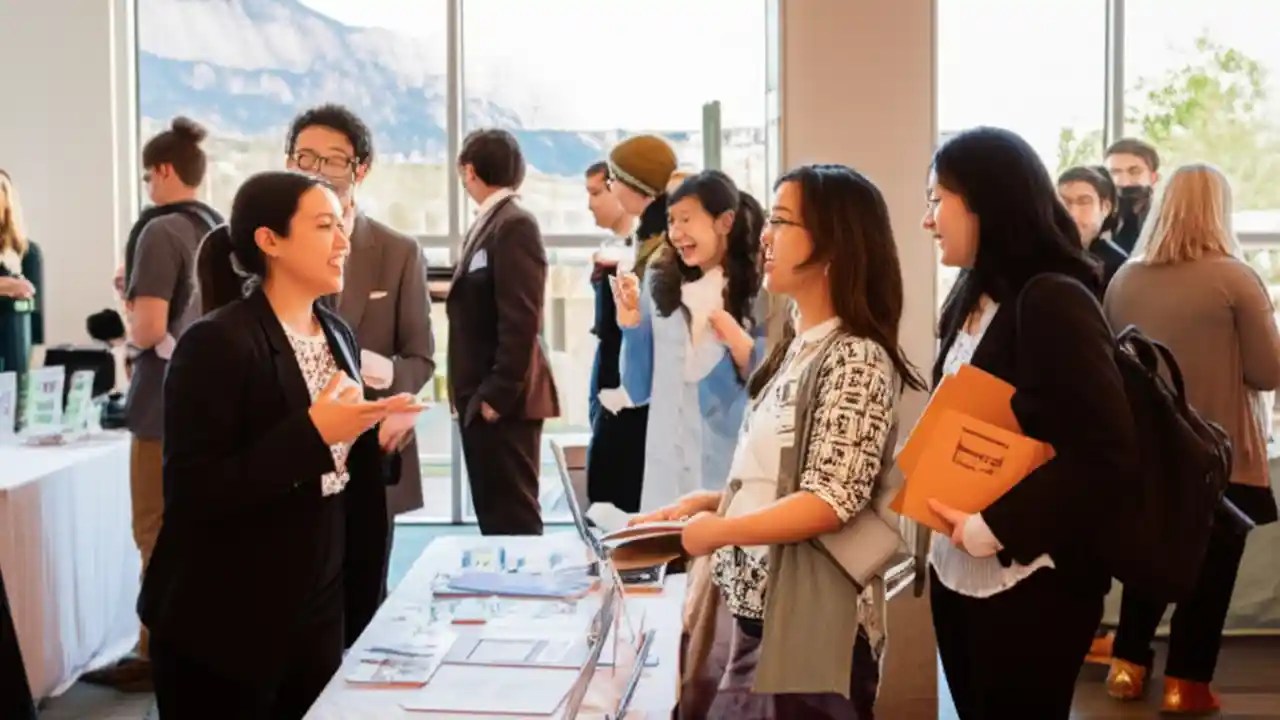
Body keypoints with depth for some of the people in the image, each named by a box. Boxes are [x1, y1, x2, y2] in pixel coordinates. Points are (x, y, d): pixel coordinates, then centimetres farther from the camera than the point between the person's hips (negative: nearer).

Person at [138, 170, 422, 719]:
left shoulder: (338, 335, 8)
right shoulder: (216, 343, -17)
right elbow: (193, 494, -21)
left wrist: (377, 440, -3)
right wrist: (312, 433, -26)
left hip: (319, 610, 7)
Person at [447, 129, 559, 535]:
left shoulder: (515, 225, -13)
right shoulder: (487, 224, 16)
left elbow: (521, 322, -20)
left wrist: (497, 394, -20)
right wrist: (474, 394, 15)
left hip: (503, 398, -10)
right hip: (481, 396, 10)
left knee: (514, 518, -4)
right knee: (494, 516, 14)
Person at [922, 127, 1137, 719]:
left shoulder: (1051, 301, -16)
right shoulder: (972, 302, 9)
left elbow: (1108, 452, -21)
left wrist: (998, 528, -21)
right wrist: (946, 510, 2)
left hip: (1030, 582, -8)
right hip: (956, 571, 8)